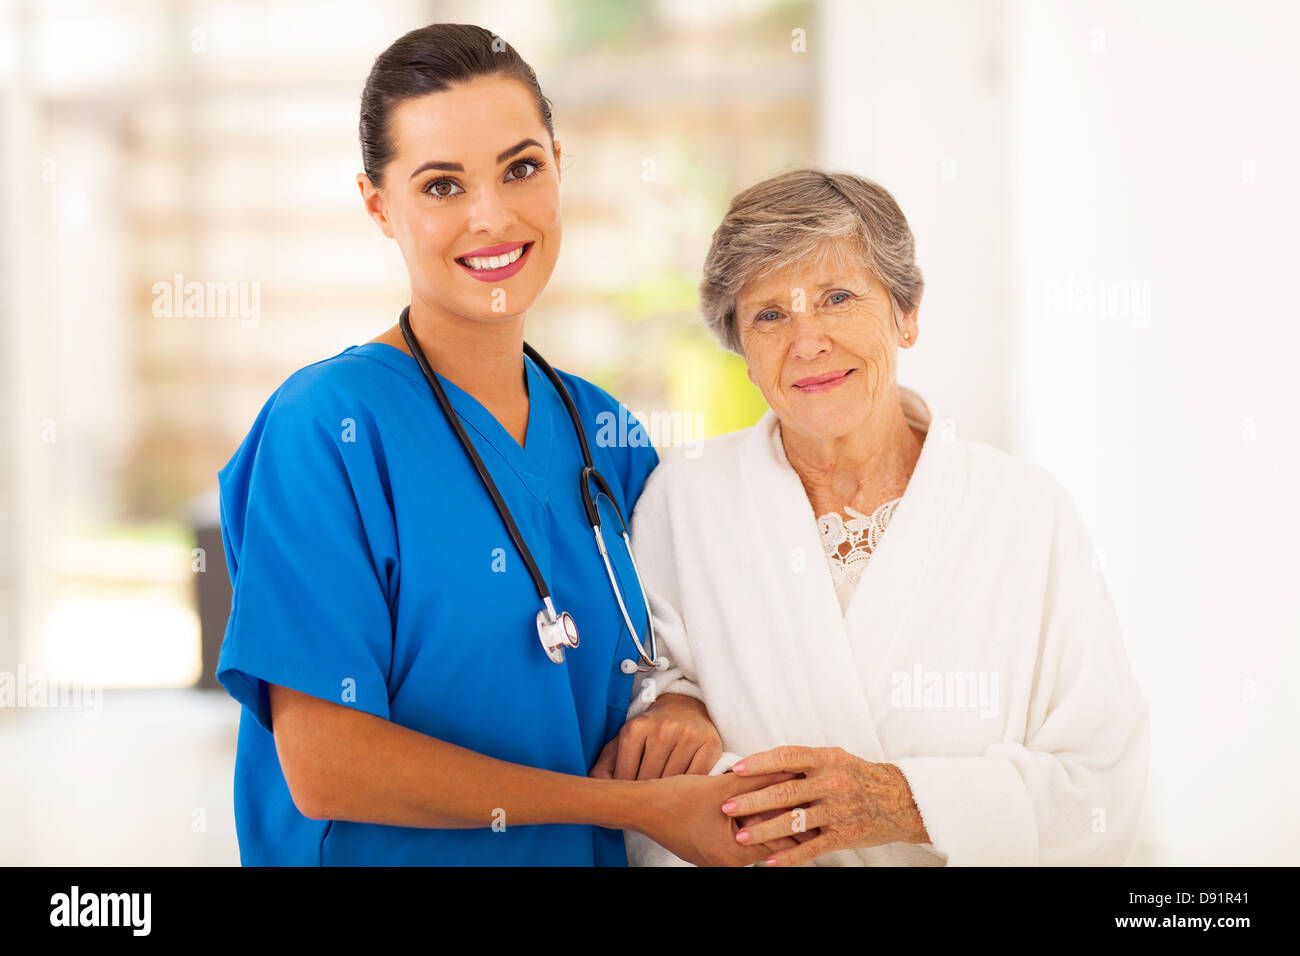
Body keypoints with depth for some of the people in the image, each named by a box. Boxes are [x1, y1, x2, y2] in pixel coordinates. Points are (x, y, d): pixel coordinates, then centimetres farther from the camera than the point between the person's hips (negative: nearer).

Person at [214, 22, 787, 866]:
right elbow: (323, 766, -21)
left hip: (593, 852, 5)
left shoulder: (598, 427, 1)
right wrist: (643, 805, -19)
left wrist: (682, 709, -13)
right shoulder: (328, 424, -17)